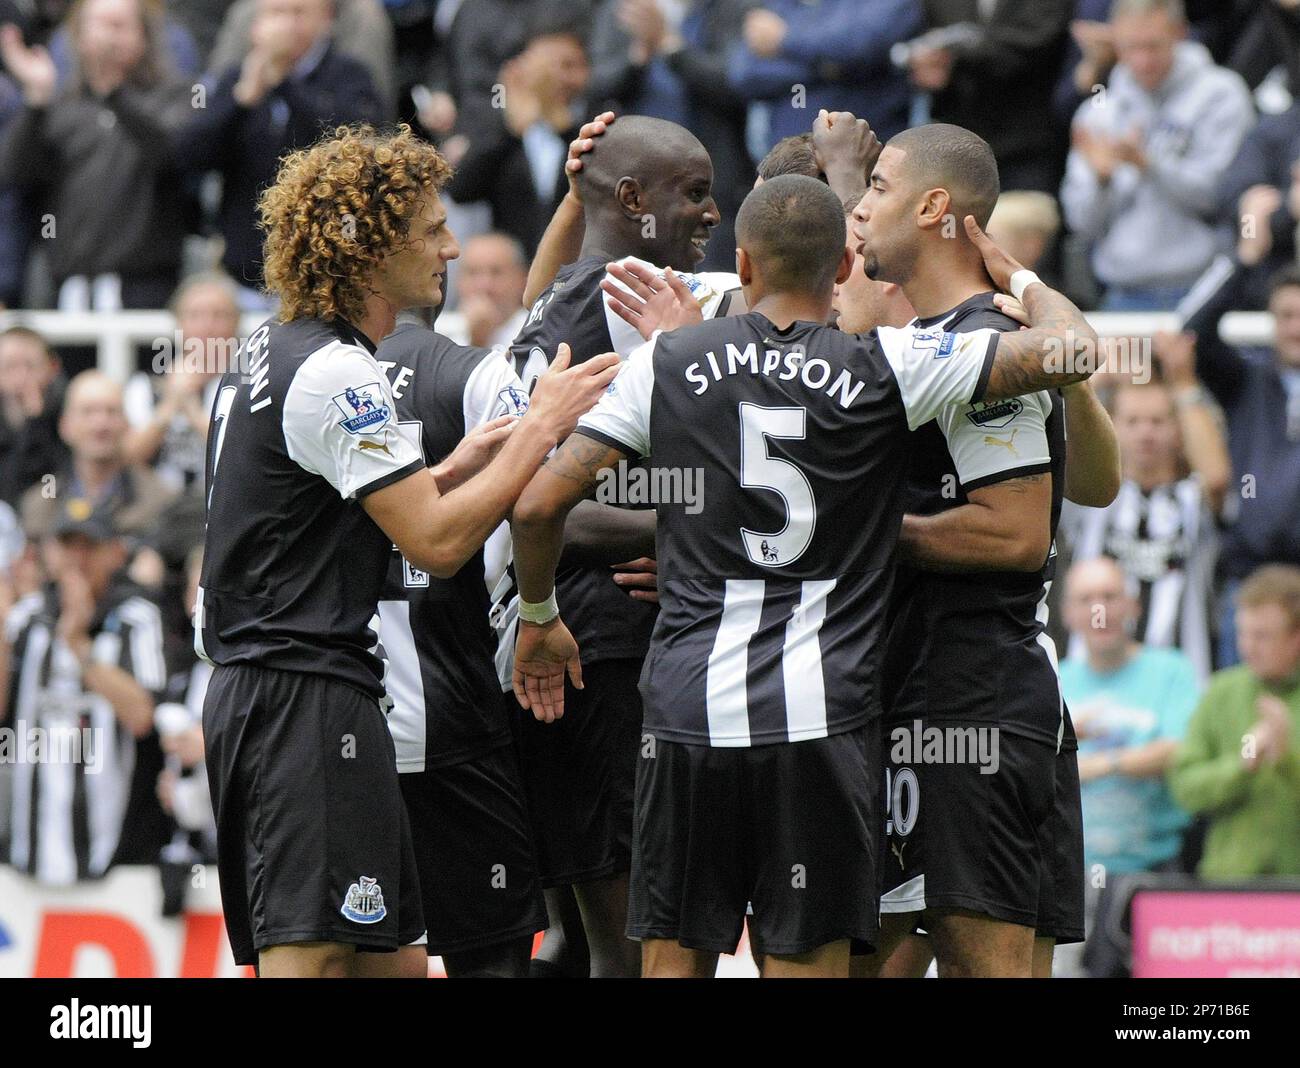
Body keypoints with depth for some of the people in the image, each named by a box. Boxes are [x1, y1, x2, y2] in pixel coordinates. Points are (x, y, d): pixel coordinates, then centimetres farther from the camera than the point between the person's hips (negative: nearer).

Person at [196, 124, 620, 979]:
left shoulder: (276, 354, 17)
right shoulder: (336, 373, -14)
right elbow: (437, 542, -18)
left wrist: (466, 462, 17)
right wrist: (541, 427, -9)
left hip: (258, 691, 11)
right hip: (308, 694, -11)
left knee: (391, 961, 12)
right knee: (310, 954, -14)